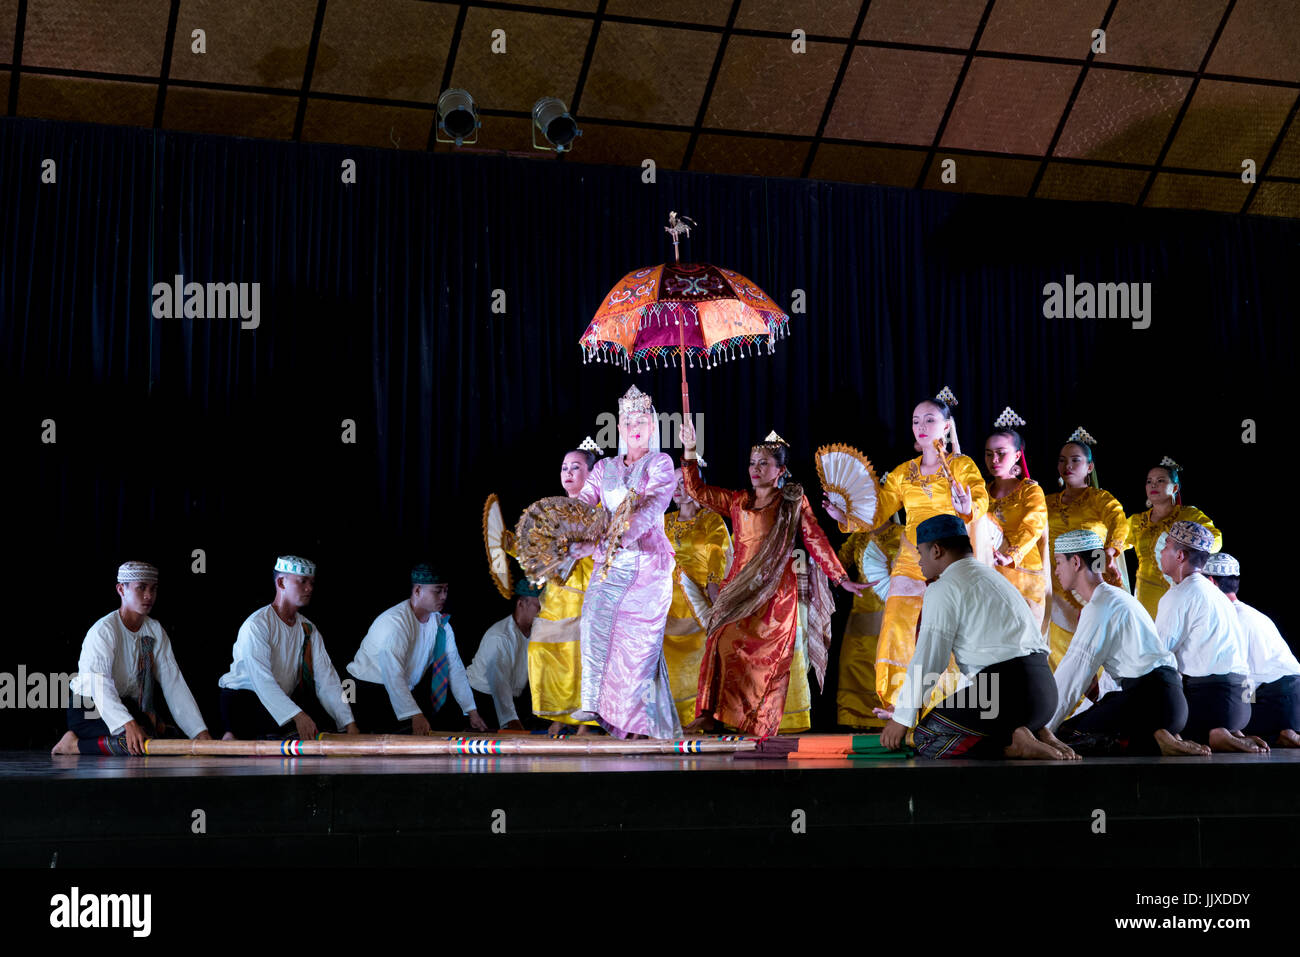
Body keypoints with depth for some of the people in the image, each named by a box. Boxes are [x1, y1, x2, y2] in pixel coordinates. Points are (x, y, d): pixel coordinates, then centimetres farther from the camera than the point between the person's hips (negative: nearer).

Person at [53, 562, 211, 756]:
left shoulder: (156, 631, 4)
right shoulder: (103, 630, -17)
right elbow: (100, 685, -30)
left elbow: (174, 683, -1)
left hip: (129, 706, 9)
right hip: (91, 709, -9)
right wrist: (128, 724, -47)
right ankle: (74, 744, -12)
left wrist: (201, 732, -11)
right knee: (136, 744, -32)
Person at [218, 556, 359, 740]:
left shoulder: (308, 629, 5)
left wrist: (349, 724, -15)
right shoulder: (256, 625, -17)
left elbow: (326, 679, -2)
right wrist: (298, 715, -39)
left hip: (282, 700, 7)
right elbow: (262, 679, -28)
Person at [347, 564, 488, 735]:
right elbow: (393, 675, -32)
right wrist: (415, 716, -40)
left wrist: (472, 712, -4)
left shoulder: (440, 622, 0)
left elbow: (455, 666, 2)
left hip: (408, 689, 8)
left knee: (455, 717, -5)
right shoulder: (394, 622, -24)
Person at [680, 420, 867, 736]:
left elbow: (816, 541, 2)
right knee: (722, 642, -9)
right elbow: (698, 491, 13)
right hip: (739, 587, 3)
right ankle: (711, 712, -6)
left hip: (776, 591, -3)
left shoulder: (793, 503, 4)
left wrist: (841, 579, -3)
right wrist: (689, 452, 3)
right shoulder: (737, 502, 14)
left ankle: (760, 722, -4)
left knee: (769, 654, -8)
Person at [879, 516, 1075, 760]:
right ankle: (1039, 733, 6)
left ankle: (1014, 744, -16)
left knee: (925, 738, -2)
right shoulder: (992, 577, 26)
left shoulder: (944, 587, -3)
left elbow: (927, 661, -8)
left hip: (1006, 686, -9)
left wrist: (901, 720, 0)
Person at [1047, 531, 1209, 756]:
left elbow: (1072, 677, -11)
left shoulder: (1102, 606, -10)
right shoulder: (1113, 597, 22)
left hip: (1152, 699, -10)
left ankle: (1154, 742, -15)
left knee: (1065, 735, -11)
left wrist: (1042, 728, -7)